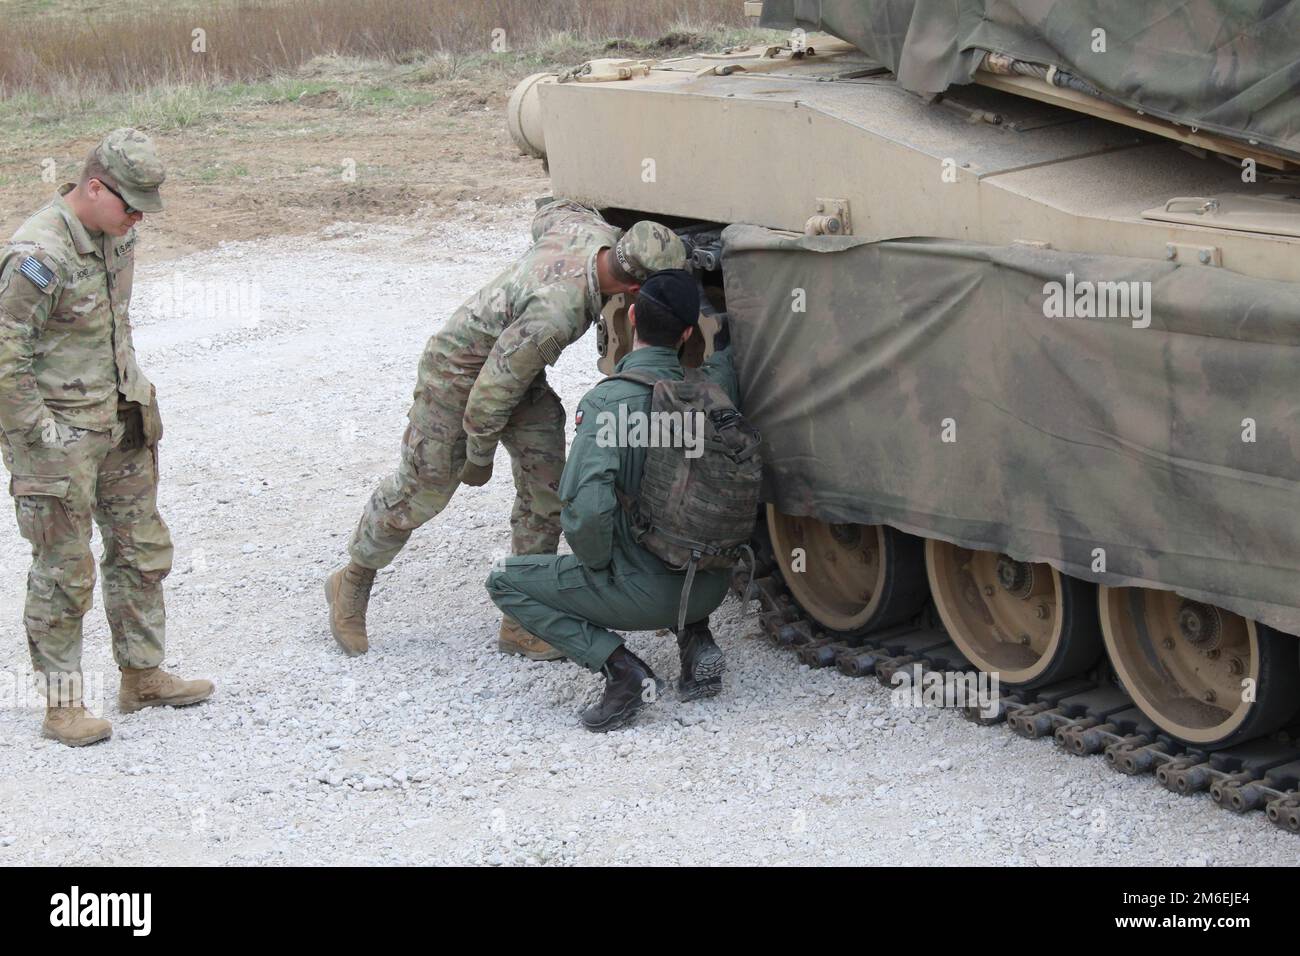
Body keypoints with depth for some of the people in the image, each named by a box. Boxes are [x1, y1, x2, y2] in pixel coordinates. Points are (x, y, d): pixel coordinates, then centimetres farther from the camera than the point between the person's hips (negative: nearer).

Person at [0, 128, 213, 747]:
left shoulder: (116, 232, 3)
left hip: (121, 419, 8)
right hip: (57, 431, -8)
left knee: (142, 549, 15)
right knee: (65, 573, 0)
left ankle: (143, 677, 28)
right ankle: (62, 704, 11)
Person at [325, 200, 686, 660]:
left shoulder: (594, 231, -18)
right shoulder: (558, 312, -41)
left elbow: (550, 214, 9)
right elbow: (492, 391, -31)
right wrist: (480, 458, -16)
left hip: (516, 368, 8)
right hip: (457, 372, -8)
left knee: (545, 492, 1)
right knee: (421, 489, 6)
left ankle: (520, 623, 9)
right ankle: (352, 584, 30)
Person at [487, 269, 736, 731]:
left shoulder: (608, 401, -19)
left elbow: (586, 508, -29)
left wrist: (597, 562, -11)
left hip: (648, 591, -6)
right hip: (710, 585, 6)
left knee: (506, 581, 10)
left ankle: (617, 664, -6)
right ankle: (696, 639, 14)